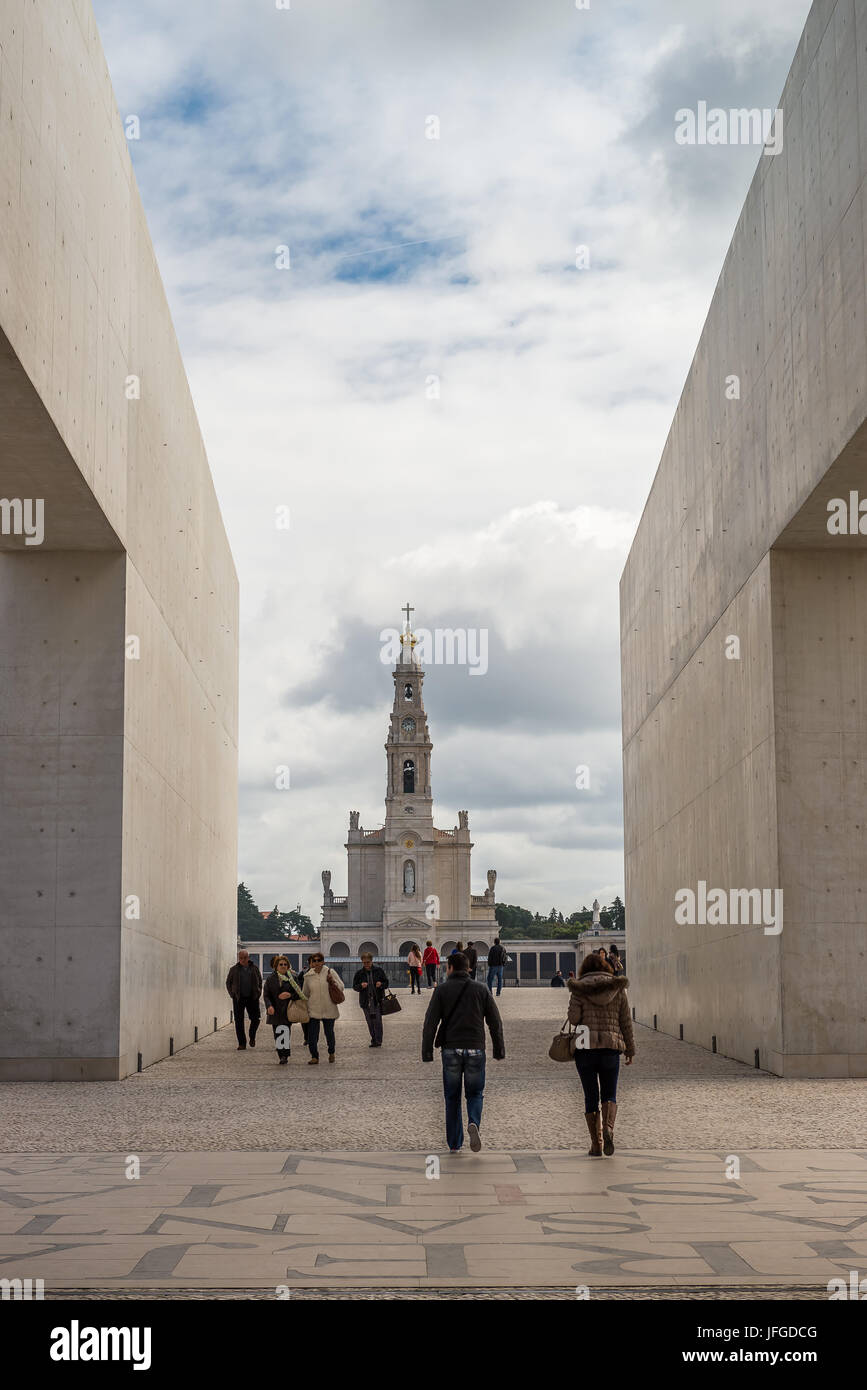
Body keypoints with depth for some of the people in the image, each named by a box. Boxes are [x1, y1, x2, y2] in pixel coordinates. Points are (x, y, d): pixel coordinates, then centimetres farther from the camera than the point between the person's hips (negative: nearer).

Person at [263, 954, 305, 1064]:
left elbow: (299, 992, 4)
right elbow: (266, 995, 3)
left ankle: (285, 1055, -8)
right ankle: (281, 1056, 12)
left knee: (286, 1034, -11)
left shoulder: (293, 977, 4)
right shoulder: (271, 979, 7)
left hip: (287, 1011, -2)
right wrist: (269, 1006, -15)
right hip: (275, 1012, 2)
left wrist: (290, 995, -15)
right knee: (277, 1035, 3)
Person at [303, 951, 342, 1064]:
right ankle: (314, 1057, 4)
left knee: (329, 1033, 12)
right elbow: (305, 993, 15)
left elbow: (341, 986, 1)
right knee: (312, 1035, -6)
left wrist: (332, 981, -15)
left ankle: (331, 1053, 34)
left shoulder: (330, 973, -1)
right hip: (313, 1010, 1)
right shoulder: (308, 976, 3)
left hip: (329, 1009, -1)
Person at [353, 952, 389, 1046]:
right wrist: (361, 986, -15)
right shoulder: (359, 973, 3)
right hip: (366, 1001, 2)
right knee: (370, 1022, 6)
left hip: (378, 1000, -2)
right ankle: (373, 1040, 17)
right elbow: (354, 986, 6)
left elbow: (386, 983, 6)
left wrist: (381, 984, -16)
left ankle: (378, 1041, -2)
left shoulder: (379, 970, 0)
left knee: (377, 1021, -8)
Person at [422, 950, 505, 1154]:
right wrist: (499, 1051, 12)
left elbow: (430, 1023, -4)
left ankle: (454, 1144, 9)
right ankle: (474, 1123, -18)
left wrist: (427, 1052, -2)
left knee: (452, 1098, 10)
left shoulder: (442, 990, 1)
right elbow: (495, 1022, 5)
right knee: (475, 1093, 12)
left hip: (451, 1051, 0)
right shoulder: (481, 990, 5)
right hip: (475, 1049, 1)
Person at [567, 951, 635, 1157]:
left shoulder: (578, 989, 0)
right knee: (609, 1095, 11)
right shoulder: (618, 988, 5)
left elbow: (573, 1018, -8)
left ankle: (596, 1144, 5)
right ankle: (608, 1128, -18)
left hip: (585, 1047, -1)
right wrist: (630, 1049, 12)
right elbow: (626, 1021, 6)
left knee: (590, 1096, 7)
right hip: (611, 1047, 1)